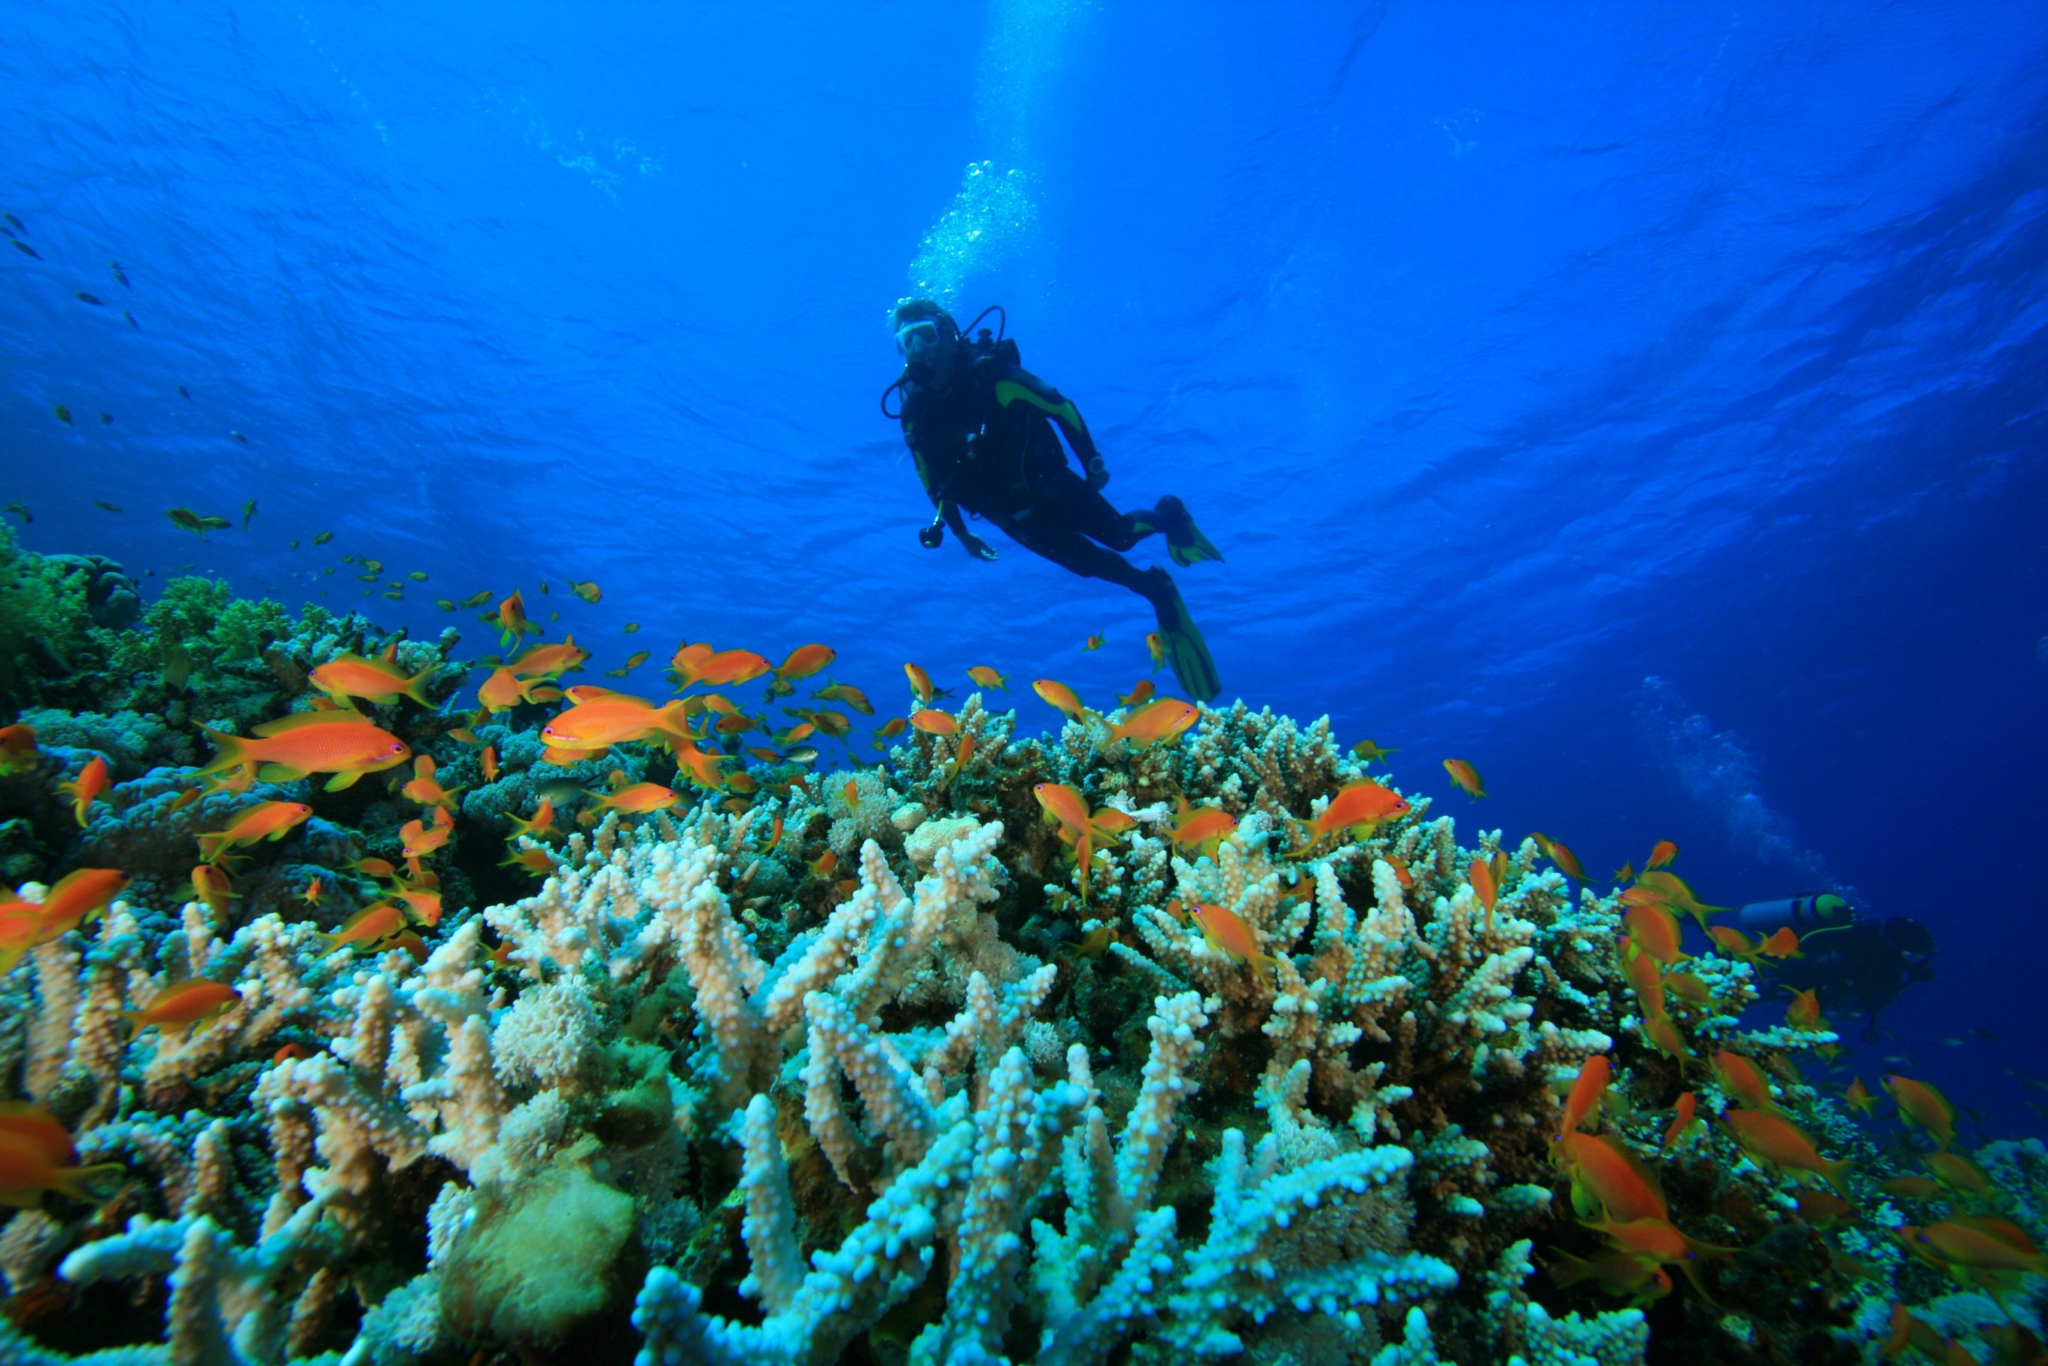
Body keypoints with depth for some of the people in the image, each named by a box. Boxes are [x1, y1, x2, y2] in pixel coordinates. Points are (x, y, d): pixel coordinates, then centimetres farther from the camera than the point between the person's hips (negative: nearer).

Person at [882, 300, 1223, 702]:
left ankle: (1168, 515, 29)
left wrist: (1092, 462, -14)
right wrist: (962, 533, 3)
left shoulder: (990, 372, -19)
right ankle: (1157, 590, 23)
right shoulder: (914, 412, -9)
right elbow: (934, 482, 4)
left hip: (1047, 481, -3)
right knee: (1083, 560, 1)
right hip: (1009, 511, 3)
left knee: (1117, 534, -5)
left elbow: (1061, 408, -11)